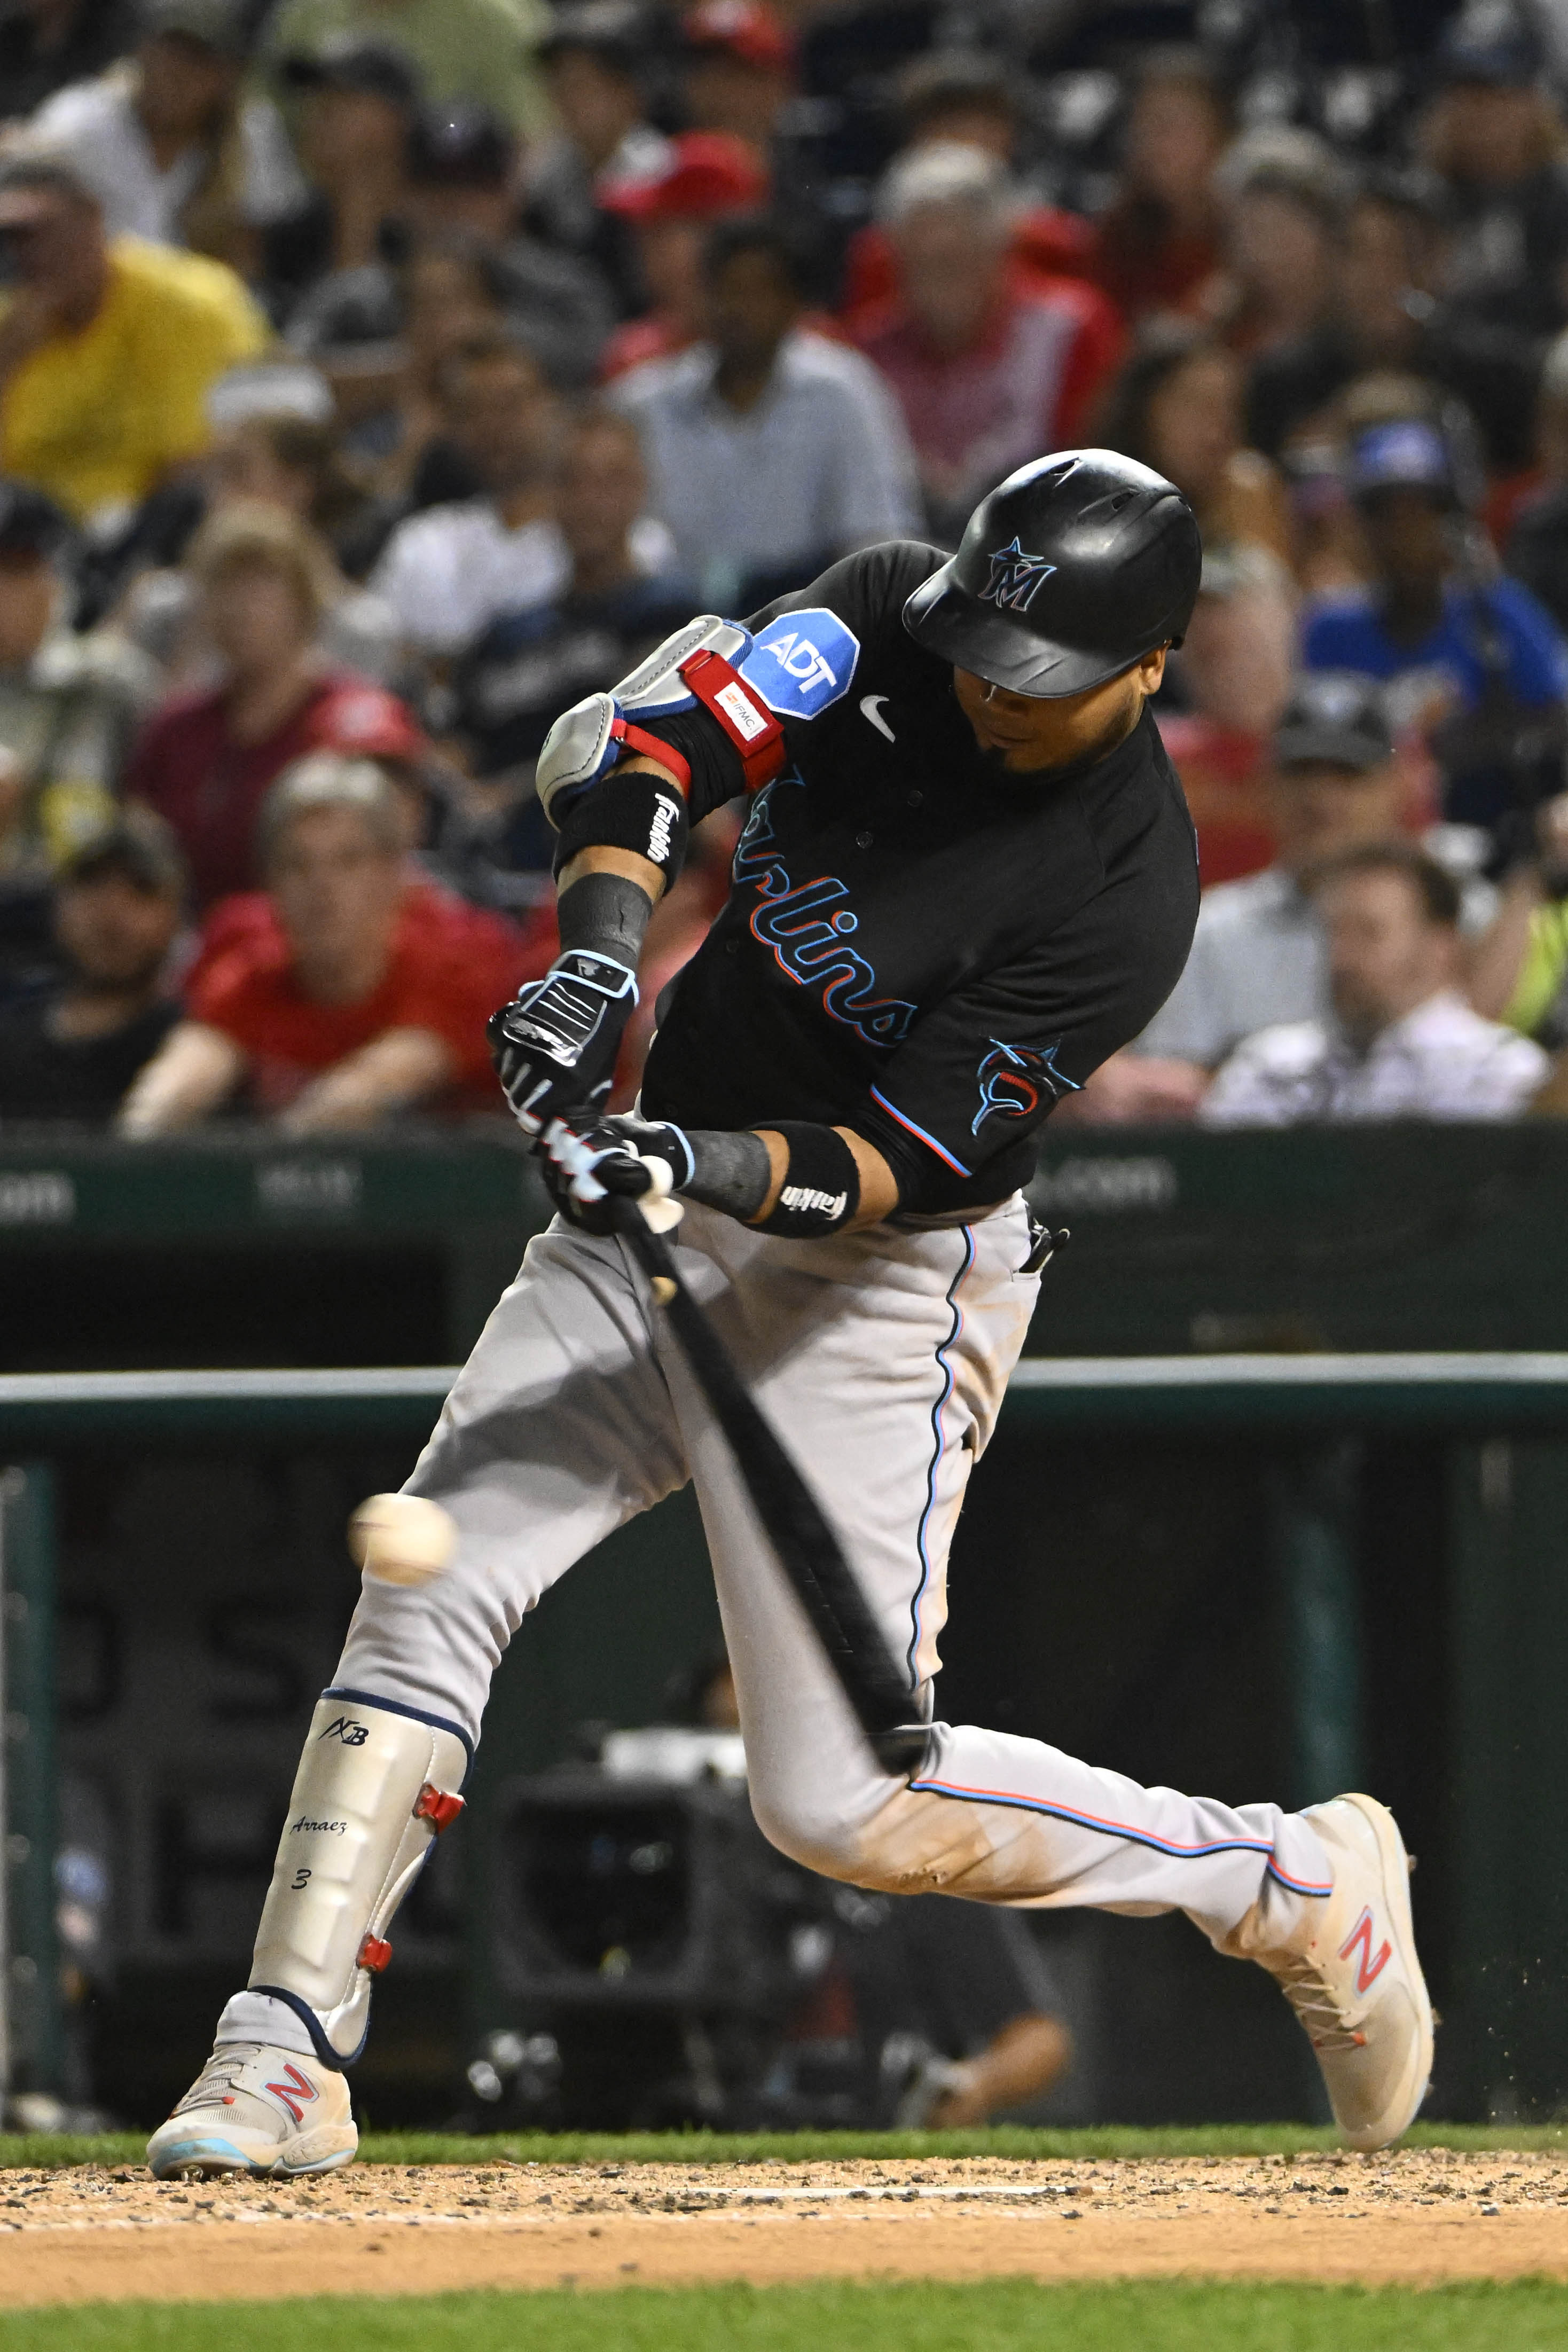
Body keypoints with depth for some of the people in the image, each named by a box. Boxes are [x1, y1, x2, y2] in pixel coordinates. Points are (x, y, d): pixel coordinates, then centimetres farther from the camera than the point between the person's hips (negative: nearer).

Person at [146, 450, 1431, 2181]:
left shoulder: (1126, 893, -22)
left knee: (843, 1804, -10)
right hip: (656, 1215, 6)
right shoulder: (889, 622, -5)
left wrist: (718, 1171, -38)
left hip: (877, 1285, -6)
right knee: (426, 1596, -10)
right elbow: (644, 739, -14)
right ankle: (282, 2065, -6)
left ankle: (1305, 1887, 9)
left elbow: (894, 1164, -22)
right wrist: (600, 944, -31)